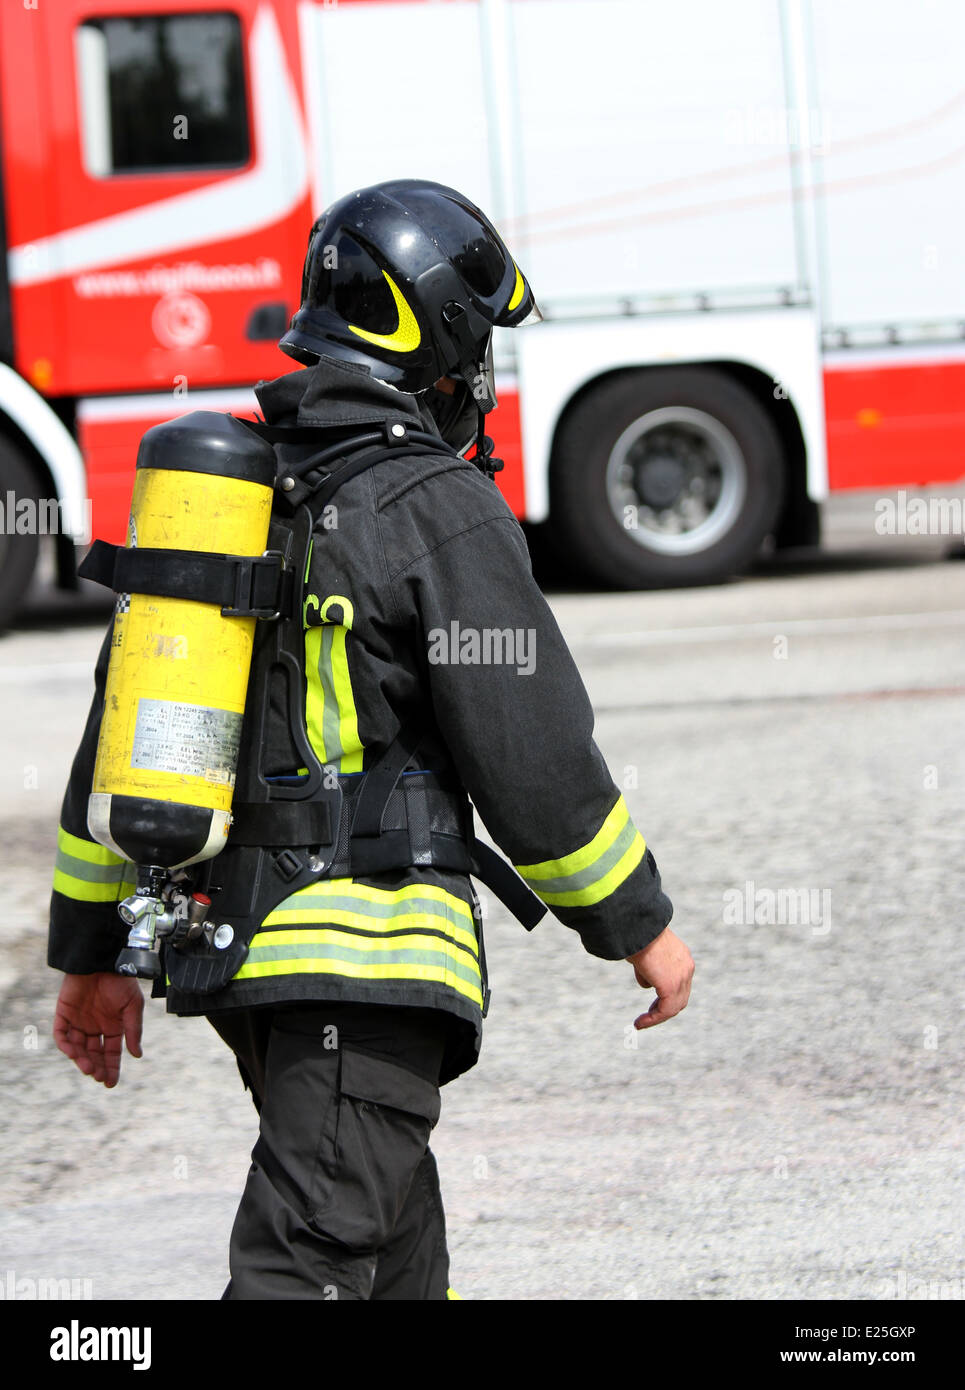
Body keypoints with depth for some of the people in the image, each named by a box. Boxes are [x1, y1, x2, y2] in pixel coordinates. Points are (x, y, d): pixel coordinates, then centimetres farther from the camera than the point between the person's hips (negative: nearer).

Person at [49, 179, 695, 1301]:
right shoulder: (440, 509, -10)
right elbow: (530, 751, -11)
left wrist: (91, 951, 21)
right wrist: (641, 925, 1)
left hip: (221, 934, 8)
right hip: (365, 951, -8)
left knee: (391, 1224, 23)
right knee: (311, 1256, -12)